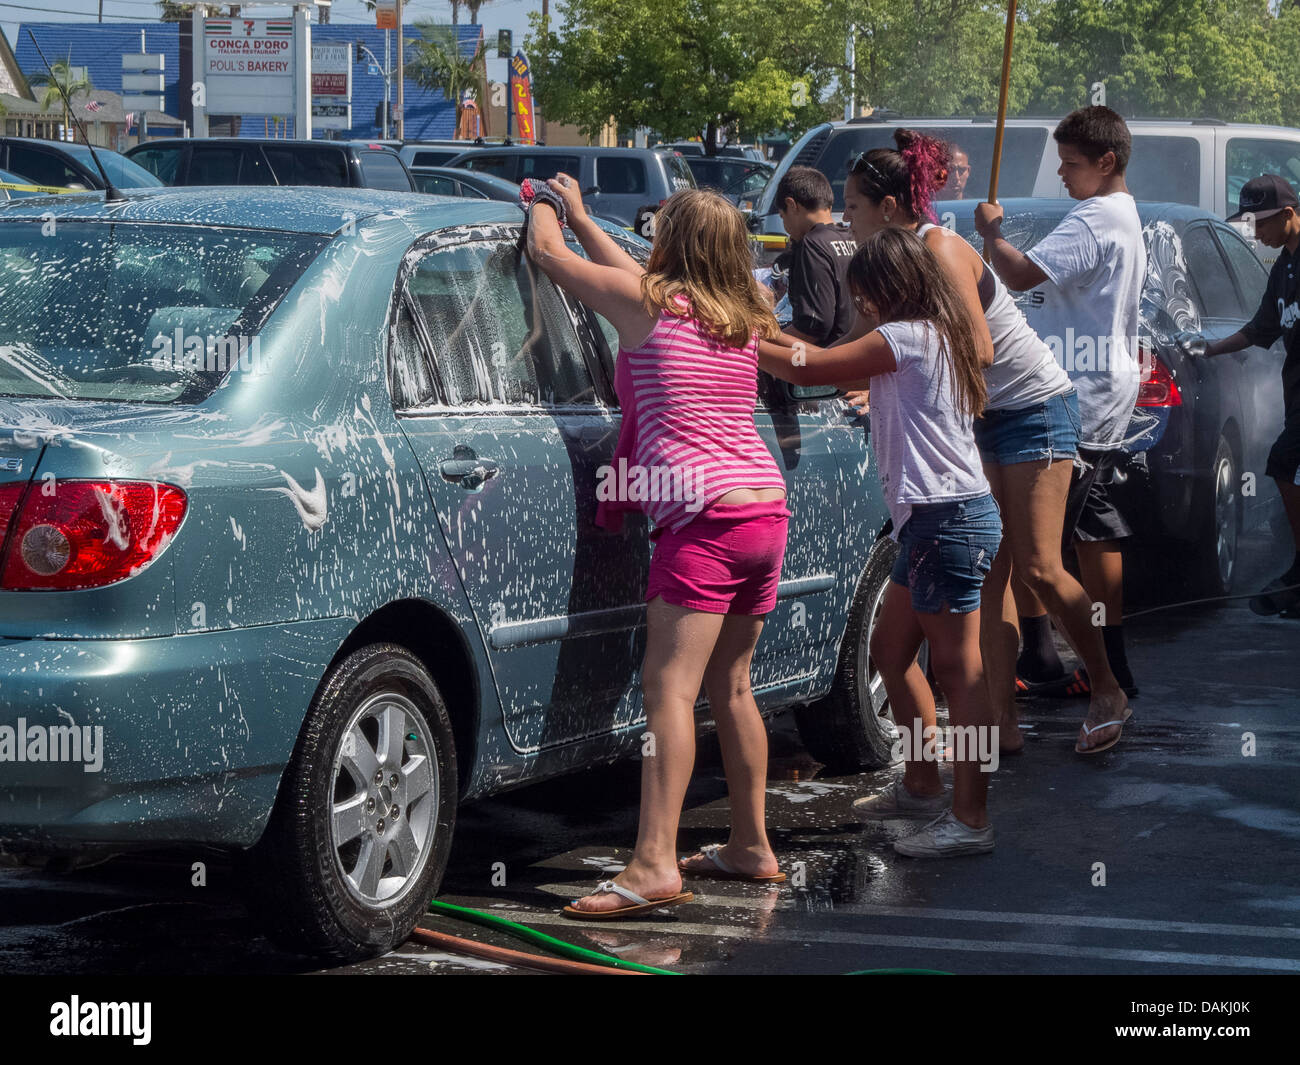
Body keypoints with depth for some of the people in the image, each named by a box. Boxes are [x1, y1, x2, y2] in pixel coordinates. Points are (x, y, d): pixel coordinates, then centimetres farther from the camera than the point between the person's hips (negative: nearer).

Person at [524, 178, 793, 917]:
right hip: (767, 509, 8)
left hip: (706, 516, -8)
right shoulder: (744, 318, 17)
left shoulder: (647, 302, -3)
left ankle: (655, 865, -24)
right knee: (729, 687, 18)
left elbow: (546, 251, 10)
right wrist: (581, 217, 43)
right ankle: (752, 847, 26)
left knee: (670, 688, -14)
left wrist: (547, 207, 32)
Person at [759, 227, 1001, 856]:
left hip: (947, 517, -10)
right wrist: (778, 337, 17)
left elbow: (809, 370, -11)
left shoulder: (907, 337, -12)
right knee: (891, 650, 19)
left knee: (958, 669, -10)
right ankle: (920, 785, 30)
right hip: (934, 519, 10)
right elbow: (853, 373, 22)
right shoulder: (941, 336, 17)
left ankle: (970, 819, -10)